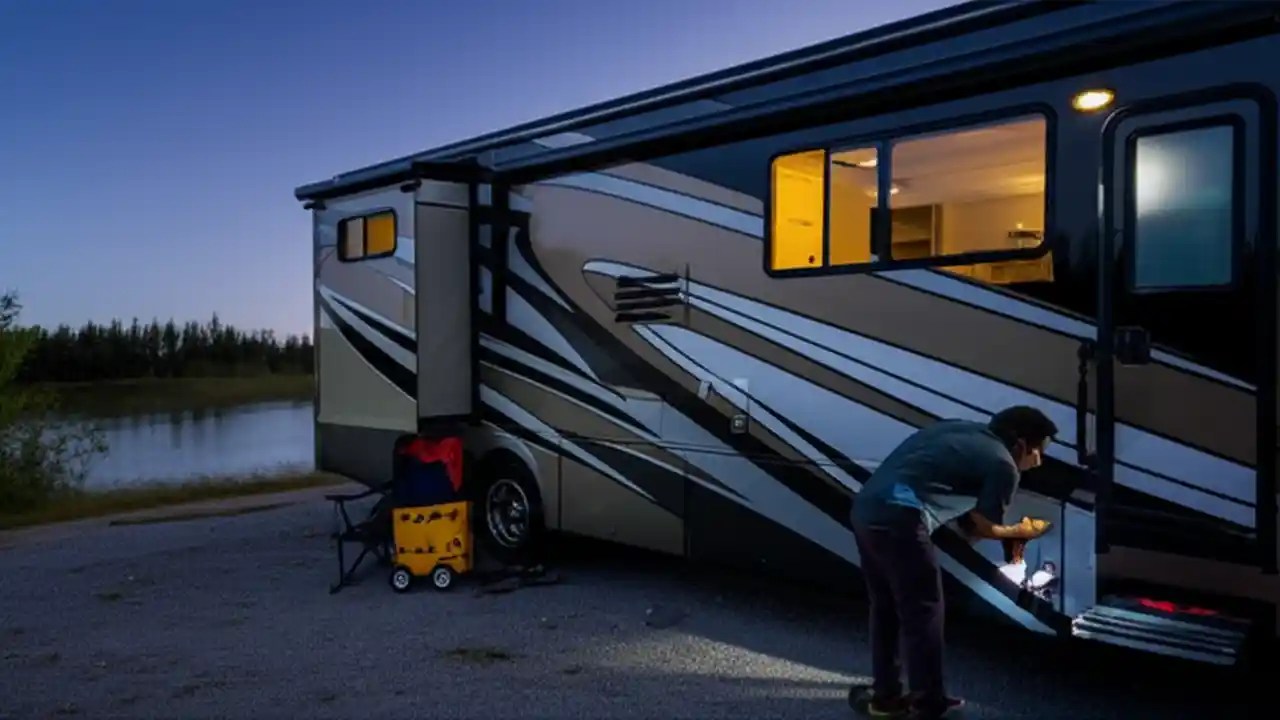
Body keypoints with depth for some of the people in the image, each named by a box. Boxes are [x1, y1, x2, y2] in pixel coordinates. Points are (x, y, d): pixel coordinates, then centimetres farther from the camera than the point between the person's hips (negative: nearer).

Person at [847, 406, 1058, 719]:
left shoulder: (960, 429, 25)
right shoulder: (1004, 466, 3)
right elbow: (982, 528, 11)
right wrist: (1020, 532, 31)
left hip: (865, 510, 9)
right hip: (899, 521, -8)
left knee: (886, 608, 22)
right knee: (923, 615, 9)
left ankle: (884, 695, 33)